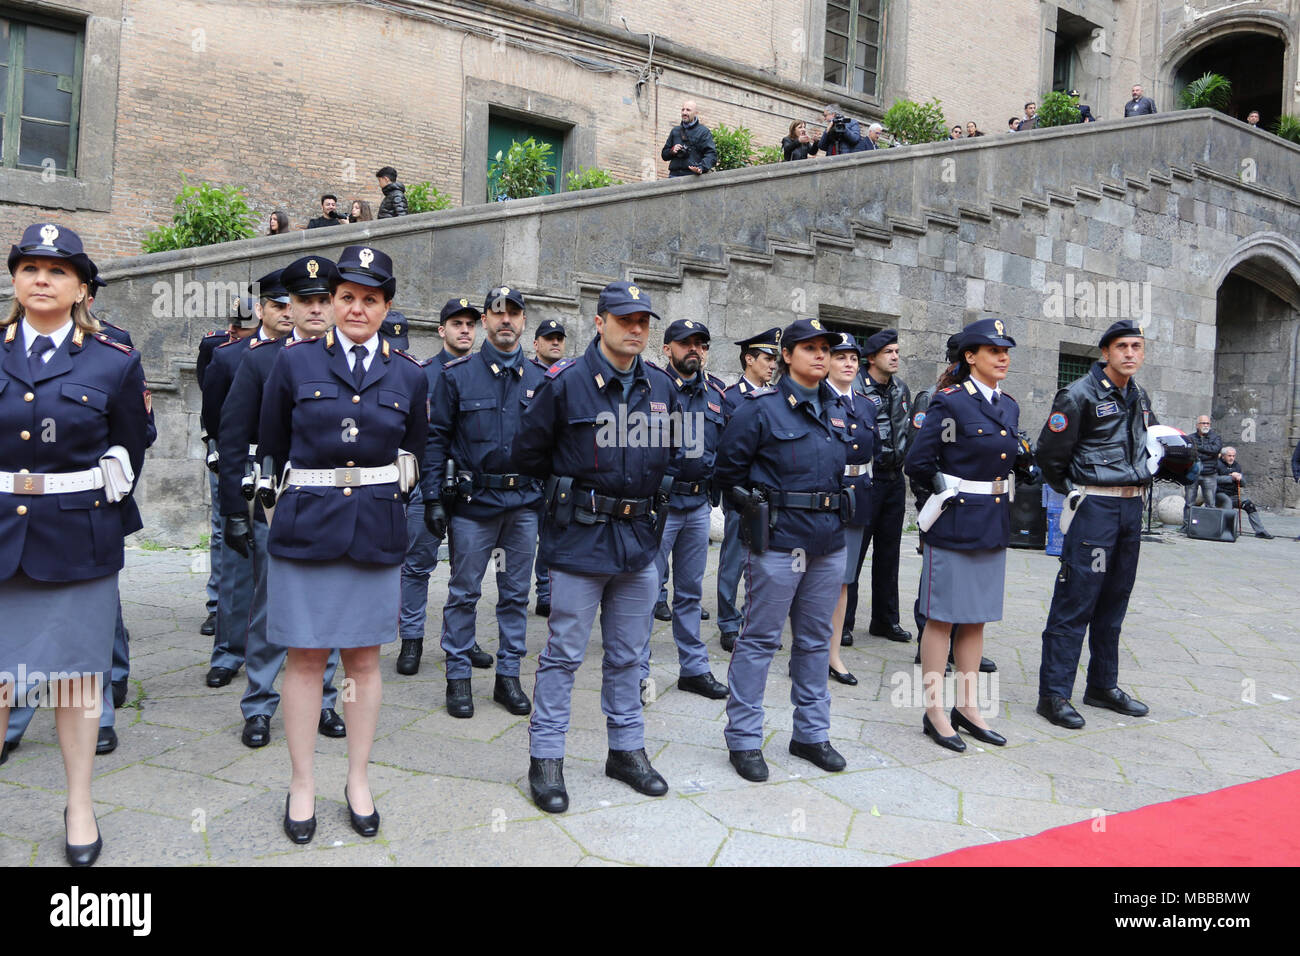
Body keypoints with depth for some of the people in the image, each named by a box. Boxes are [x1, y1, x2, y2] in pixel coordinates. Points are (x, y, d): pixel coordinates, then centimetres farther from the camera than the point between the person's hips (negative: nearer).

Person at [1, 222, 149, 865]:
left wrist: (95, 514, 5)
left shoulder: (115, 363, 1)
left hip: (77, 540, -1)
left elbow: (130, 455, 7)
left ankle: (80, 807, 23)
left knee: (77, 673, 9)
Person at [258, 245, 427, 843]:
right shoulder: (295, 362, 1)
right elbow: (271, 449, 9)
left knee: (364, 658, 10)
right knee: (305, 658, 5)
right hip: (305, 527, -1)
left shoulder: (408, 376, 5)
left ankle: (359, 780, 25)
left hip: (376, 531, 1)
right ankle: (302, 784, 21)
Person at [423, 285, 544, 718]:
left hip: (524, 503, 3)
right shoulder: (457, 374, 0)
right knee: (464, 593, 5)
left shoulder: (539, 379, 8)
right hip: (472, 503, -2)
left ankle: (508, 675, 21)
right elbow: (436, 438, -1)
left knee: (515, 593, 10)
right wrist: (433, 497, -7)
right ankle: (458, 676, 18)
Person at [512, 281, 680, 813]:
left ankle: (627, 749, 29)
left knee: (628, 654, 15)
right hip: (580, 539, -5)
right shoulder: (565, 383, -7)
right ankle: (546, 759, 15)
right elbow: (528, 454, -2)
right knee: (564, 653, 2)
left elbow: (669, 454, 21)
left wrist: (646, 495, 11)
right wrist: (573, 489, 5)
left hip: (640, 539, 5)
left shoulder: (660, 390, 8)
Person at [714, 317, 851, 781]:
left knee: (814, 639, 14)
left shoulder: (835, 409, 12)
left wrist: (831, 506, 15)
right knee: (760, 638, 1)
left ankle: (811, 733, 28)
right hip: (778, 540, -6)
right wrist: (762, 507, 1)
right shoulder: (761, 407, -7)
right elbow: (728, 470, -4)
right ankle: (744, 740, 13)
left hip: (829, 540, 6)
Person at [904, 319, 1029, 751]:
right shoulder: (949, 401, -10)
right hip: (954, 523, -7)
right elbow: (917, 463, -10)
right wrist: (950, 487, -1)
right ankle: (935, 711, 11)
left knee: (977, 618, 13)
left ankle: (967, 706, 25)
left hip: (994, 525, 7)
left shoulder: (1009, 406, 12)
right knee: (943, 617, 1)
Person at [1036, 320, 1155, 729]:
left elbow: (1152, 441, 31)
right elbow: (1049, 453, -8)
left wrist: (1139, 480, 16)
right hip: (1094, 506, -7)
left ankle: (1103, 686, 25)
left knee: (1113, 602, 14)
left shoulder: (1140, 399, 13)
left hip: (1132, 508, 8)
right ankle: (1053, 693, 0)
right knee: (1075, 602, -6)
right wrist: (1074, 491, 4)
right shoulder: (1080, 395, -10)